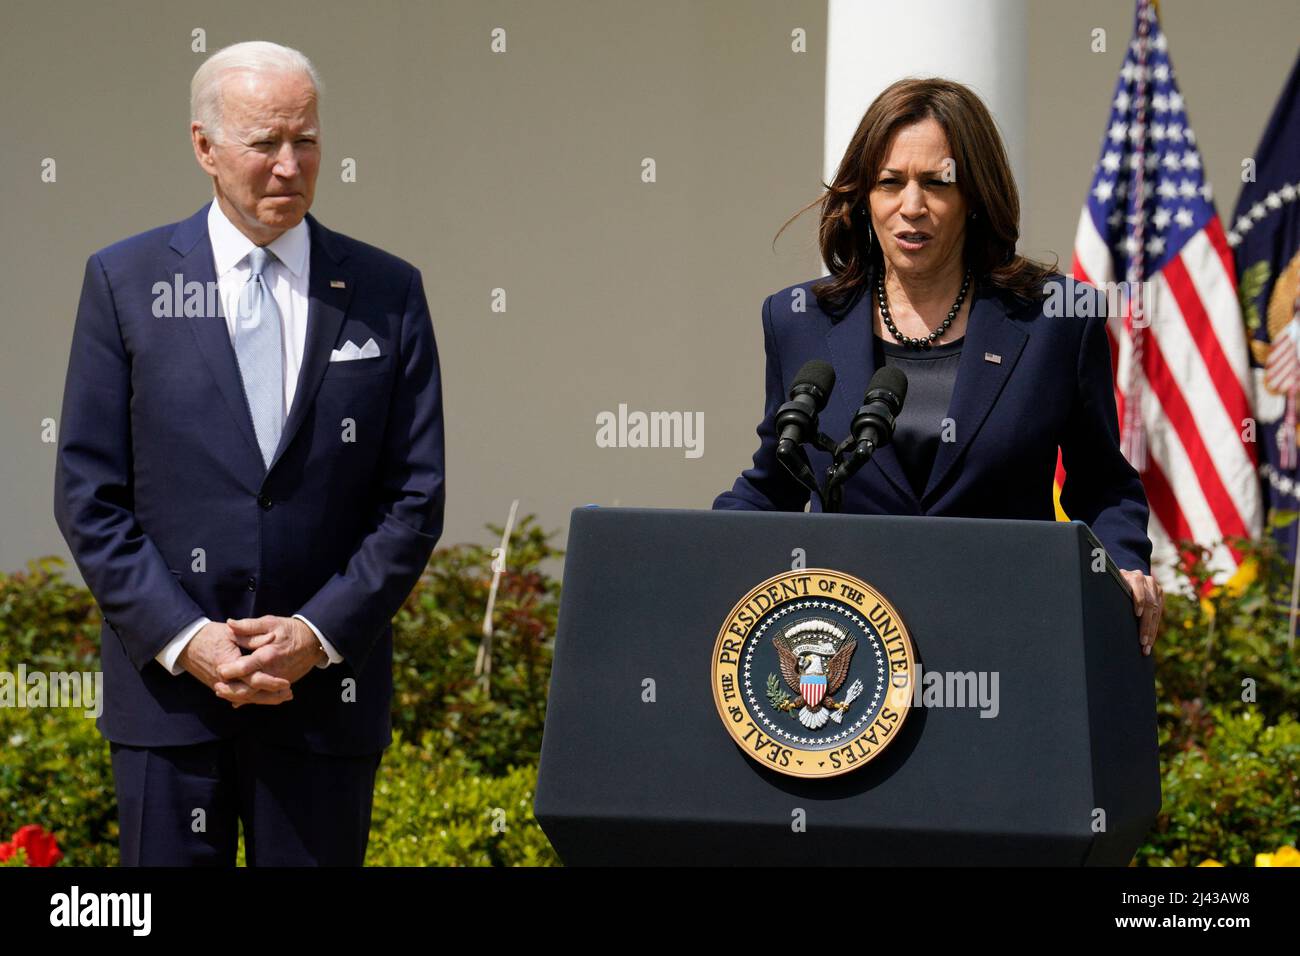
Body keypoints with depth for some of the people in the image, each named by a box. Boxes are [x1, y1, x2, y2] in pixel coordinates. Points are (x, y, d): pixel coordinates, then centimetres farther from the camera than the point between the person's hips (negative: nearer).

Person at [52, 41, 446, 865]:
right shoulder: (125, 282, 3)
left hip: (326, 691, 1)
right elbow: (89, 496, 0)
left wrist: (320, 635, -8)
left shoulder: (387, 293, 6)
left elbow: (415, 497, 4)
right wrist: (182, 638, -11)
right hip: (168, 682, 0)